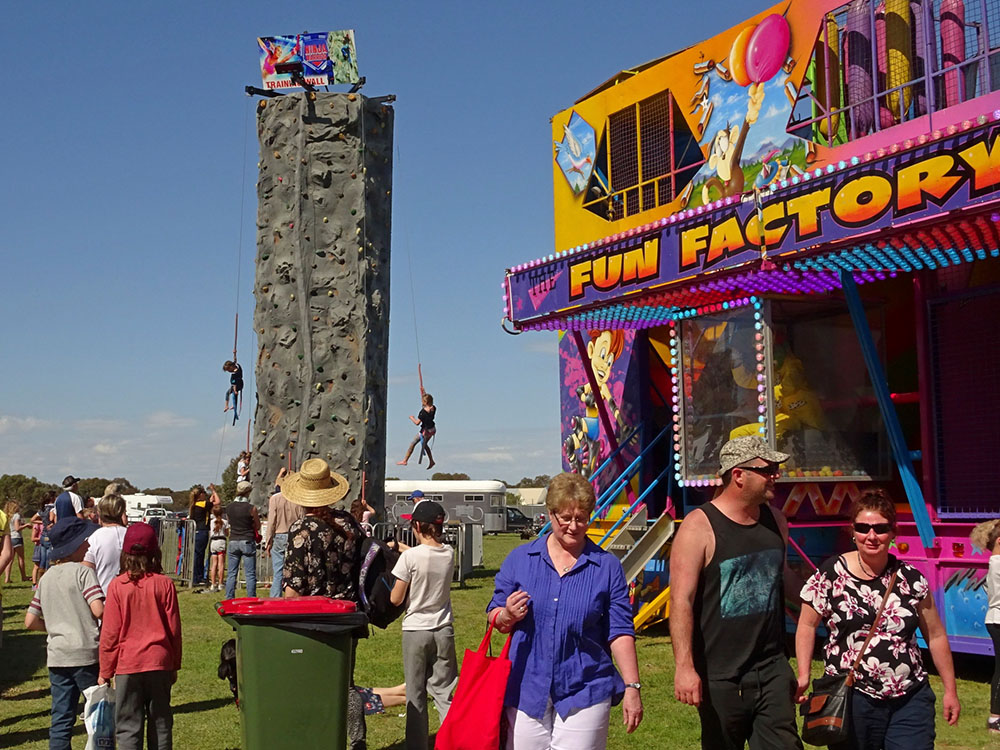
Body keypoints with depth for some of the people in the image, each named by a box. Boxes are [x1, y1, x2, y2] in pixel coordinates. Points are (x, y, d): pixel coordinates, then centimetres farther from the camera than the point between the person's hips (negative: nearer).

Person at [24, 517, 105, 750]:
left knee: (61, 719, 8)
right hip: (86, 653, -6)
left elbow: (30, 622, 11)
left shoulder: (46, 577, 10)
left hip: (57, 656, 6)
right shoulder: (83, 571, -9)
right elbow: (98, 610, -20)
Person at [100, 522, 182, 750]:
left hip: (127, 665, -1)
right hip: (160, 663, 1)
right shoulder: (164, 584, -5)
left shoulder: (117, 586, -8)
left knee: (128, 727, 5)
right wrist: (174, 665, 12)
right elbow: (174, 628, 0)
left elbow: (110, 633, -5)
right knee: (160, 723, 12)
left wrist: (105, 671, 6)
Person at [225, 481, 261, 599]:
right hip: (248, 542, -4)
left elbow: (230, 523, 13)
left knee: (231, 573, 10)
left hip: (233, 542, 4)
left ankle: (229, 600, 11)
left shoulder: (229, 507, 0)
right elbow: (258, 526, -1)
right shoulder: (251, 508, -12)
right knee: (250, 574, 2)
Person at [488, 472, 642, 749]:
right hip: (526, 689, 1)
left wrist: (632, 687, -3)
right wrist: (508, 616, -15)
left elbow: (620, 631, 2)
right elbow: (494, 616, 8)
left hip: (585, 692, -1)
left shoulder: (607, 567, 1)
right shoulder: (520, 558, 4)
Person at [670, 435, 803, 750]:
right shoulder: (699, 526, -13)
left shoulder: (775, 521, 7)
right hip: (721, 676, -5)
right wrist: (684, 666, -26)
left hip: (772, 668, 5)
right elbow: (681, 600, -19)